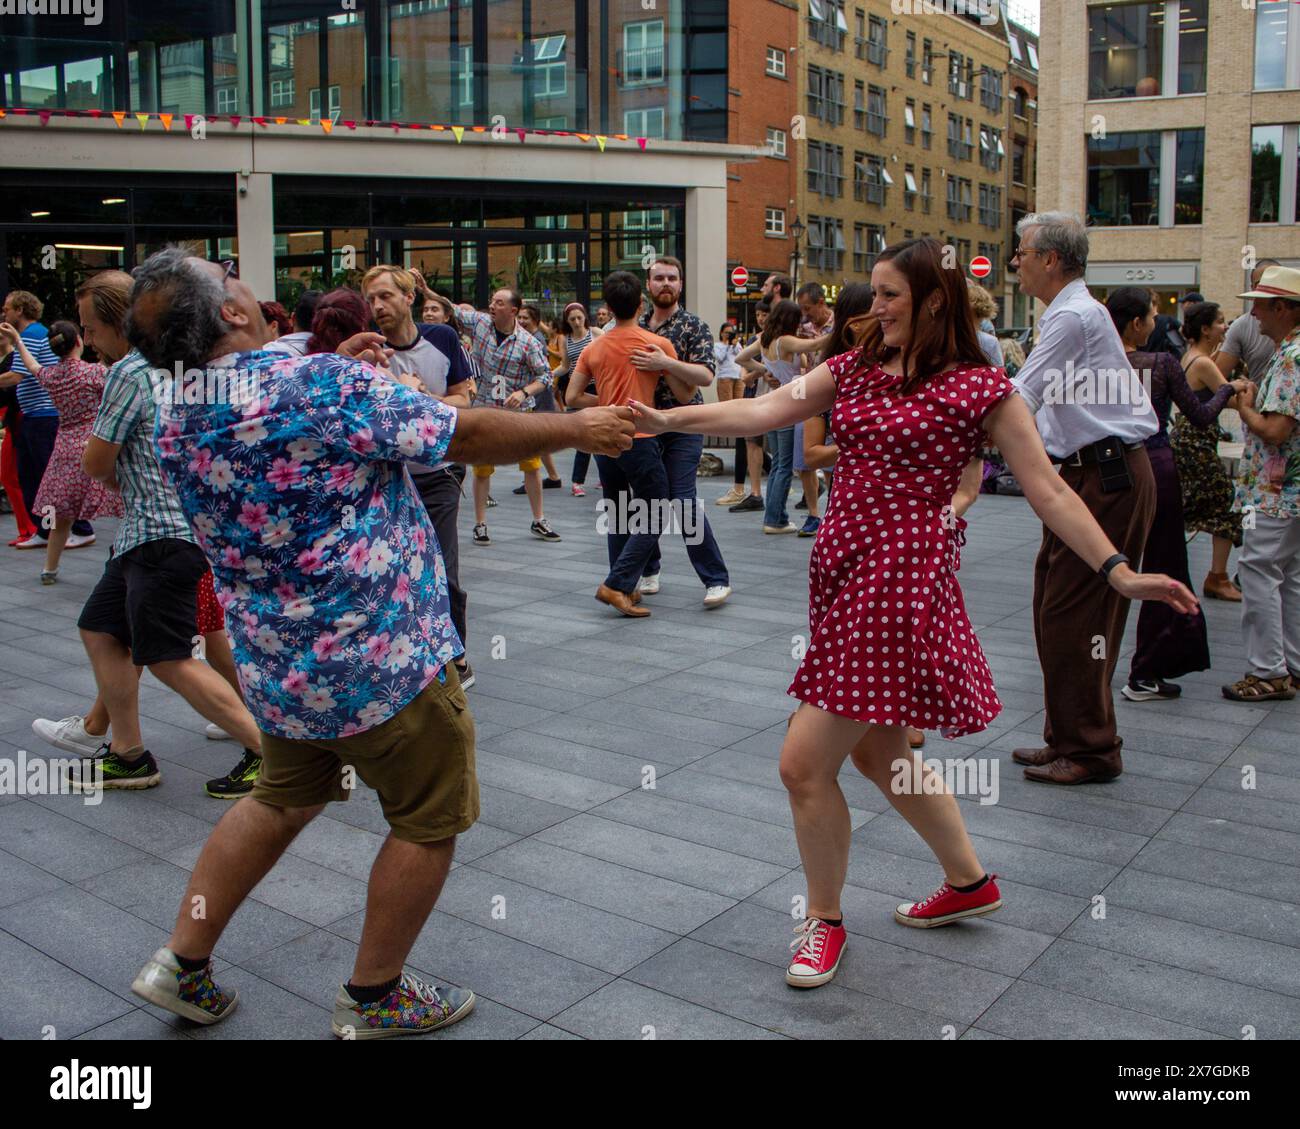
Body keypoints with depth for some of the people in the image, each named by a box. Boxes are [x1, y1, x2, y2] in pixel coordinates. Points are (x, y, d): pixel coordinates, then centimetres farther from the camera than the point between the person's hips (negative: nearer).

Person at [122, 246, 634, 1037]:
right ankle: (375, 999, 25)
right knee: (430, 820, 12)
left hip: (276, 662, 8)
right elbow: (468, 436, -16)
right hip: (376, 655, -7)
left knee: (284, 799, 27)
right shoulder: (323, 383, -23)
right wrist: (577, 429, -3)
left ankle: (183, 964, 33)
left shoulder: (174, 421, 0)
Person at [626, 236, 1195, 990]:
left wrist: (1120, 573, -11)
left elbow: (1048, 489, -5)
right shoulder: (854, 370, 12)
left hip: (903, 577, -7)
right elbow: (764, 412, 3)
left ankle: (825, 919, 17)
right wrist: (666, 419, -8)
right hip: (842, 568, 7)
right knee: (878, 751, 19)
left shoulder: (979, 387, -3)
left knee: (805, 762, -7)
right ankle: (970, 882, 41)